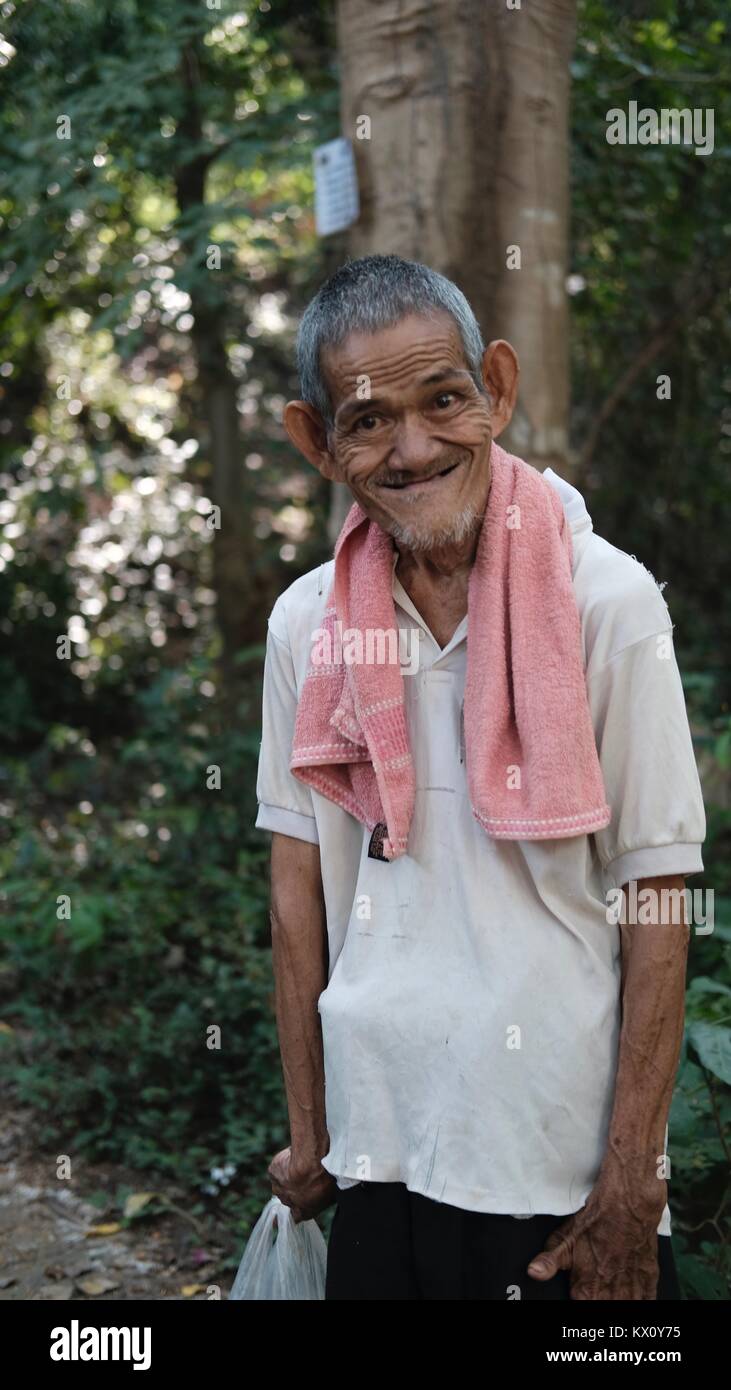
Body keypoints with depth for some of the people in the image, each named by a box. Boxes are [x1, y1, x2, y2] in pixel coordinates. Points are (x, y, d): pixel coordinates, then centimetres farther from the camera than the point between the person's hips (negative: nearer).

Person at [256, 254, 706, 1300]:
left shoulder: (608, 603, -9)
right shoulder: (307, 623, 1)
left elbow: (656, 902, -8)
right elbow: (298, 888, 6)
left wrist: (630, 1185, -9)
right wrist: (308, 1138, 8)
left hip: (565, 1172, -3)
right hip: (379, 1153, 3)